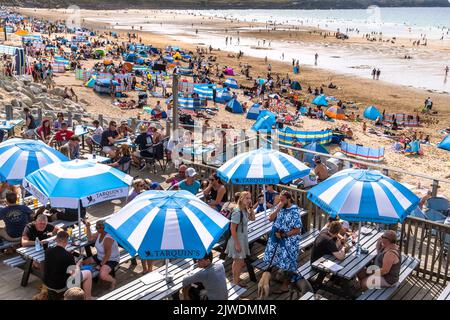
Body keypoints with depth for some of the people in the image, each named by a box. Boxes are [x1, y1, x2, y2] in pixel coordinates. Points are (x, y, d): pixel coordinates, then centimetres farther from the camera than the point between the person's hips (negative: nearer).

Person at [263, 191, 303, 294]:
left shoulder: (294, 212, -19)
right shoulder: (279, 208, 1)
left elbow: (297, 230, -19)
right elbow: (270, 219, -6)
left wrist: (284, 235, -22)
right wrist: (278, 208, -16)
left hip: (289, 242, -6)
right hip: (277, 240, 6)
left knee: (287, 264, 5)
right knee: (278, 261, 18)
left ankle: (285, 286, 17)